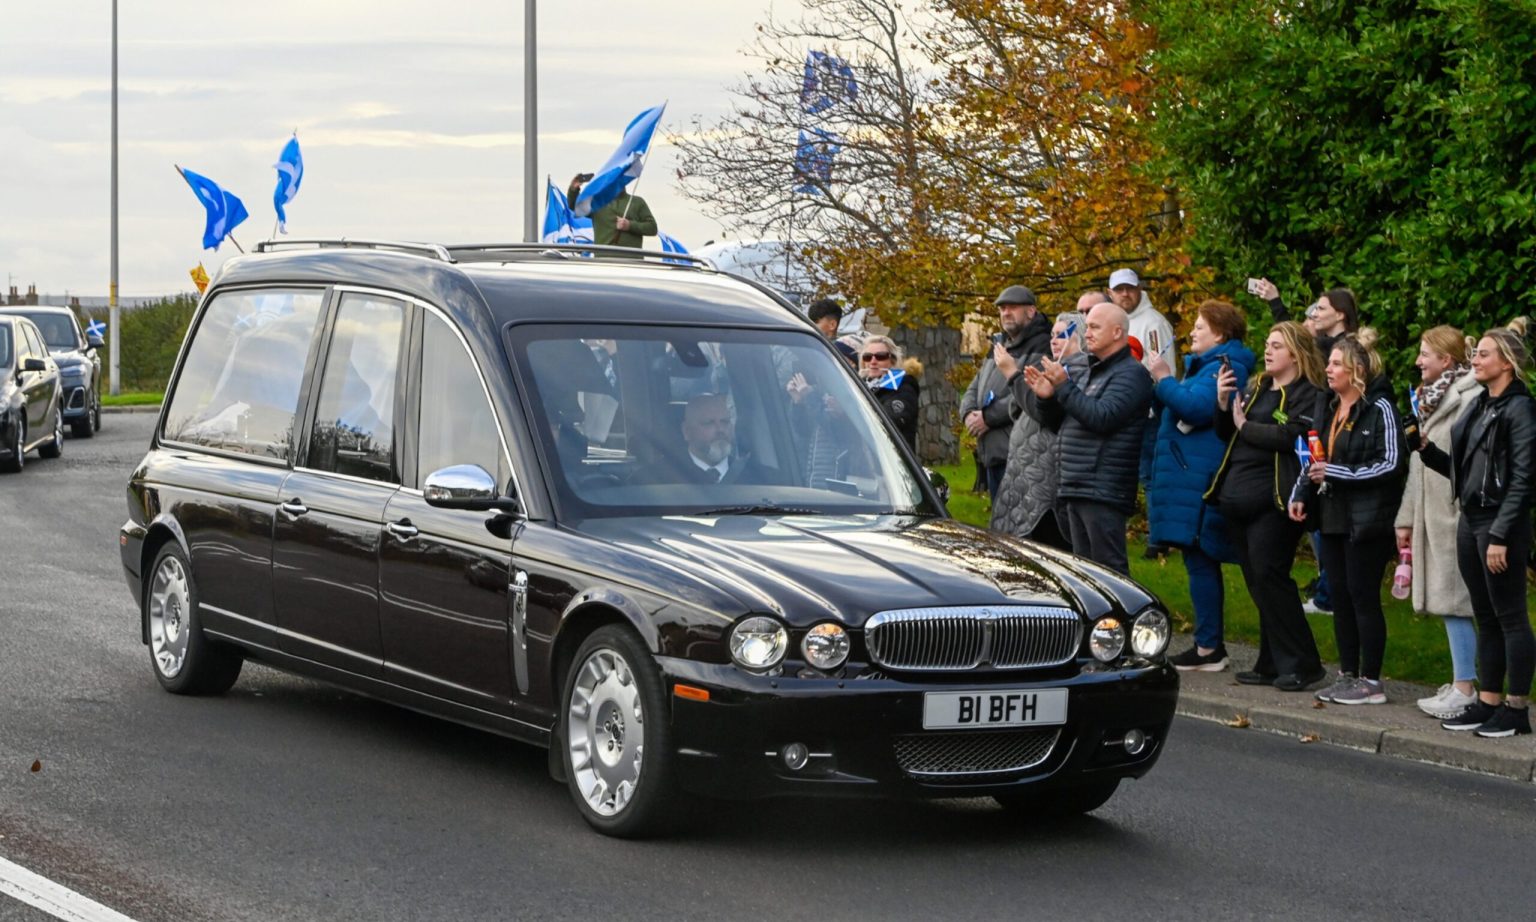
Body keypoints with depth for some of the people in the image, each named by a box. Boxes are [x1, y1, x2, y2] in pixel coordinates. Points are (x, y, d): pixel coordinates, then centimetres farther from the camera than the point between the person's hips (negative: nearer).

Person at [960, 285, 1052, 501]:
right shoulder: (998, 347, 24)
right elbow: (974, 389, 24)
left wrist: (989, 416, -16)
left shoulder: (1041, 347, -7)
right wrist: (969, 413, 1)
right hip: (992, 454, 9)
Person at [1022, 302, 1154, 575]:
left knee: (1109, 569, -11)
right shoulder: (1094, 372, 22)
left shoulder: (1130, 374, -8)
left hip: (1103, 491, -10)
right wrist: (1046, 398, 5)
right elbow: (1060, 424, 24)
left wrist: (1064, 386, -19)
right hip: (1077, 490, 10)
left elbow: (1102, 417, -22)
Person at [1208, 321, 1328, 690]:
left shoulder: (1308, 396, -5)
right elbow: (1226, 434, 20)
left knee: (1268, 576, -12)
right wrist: (1223, 402, 3)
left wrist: (1245, 425, -8)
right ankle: (1274, 664, 16)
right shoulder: (1257, 389, 19)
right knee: (1258, 582, 10)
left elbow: (1289, 437, -20)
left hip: (1272, 500, -8)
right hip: (1238, 499, 8)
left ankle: (1300, 665, -5)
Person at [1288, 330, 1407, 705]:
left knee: (1363, 596, -4)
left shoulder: (1379, 409, -10)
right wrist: (1301, 493, 10)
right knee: (1340, 596, 10)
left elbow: (1391, 464, -16)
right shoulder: (1332, 410, 14)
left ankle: (1371, 682, 2)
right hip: (1333, 517, 8)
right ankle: (1348, 675, 17)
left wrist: (1336, 473, -18)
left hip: (1366, 520, -8)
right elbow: (1318, 460, 24)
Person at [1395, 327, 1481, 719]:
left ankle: (1464, 689, -3)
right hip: (1432, 517, 9)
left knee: (1454, 601, -7)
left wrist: (1467, 518, -22)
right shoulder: (1431, 399, 17)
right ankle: (1461, 682, 15)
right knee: (1447, 601, 10)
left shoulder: (1469, 399, -14)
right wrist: (1407, 518, 21)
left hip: (1455, 516, -9)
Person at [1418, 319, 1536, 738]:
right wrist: (1428, 451, 2)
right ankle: (1488, 703, 18)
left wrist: (1500, 537, -20)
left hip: (1502, 525, -9)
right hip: (1471, 522, 9)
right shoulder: (1479, 406, 14)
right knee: (1486, 619, 12)